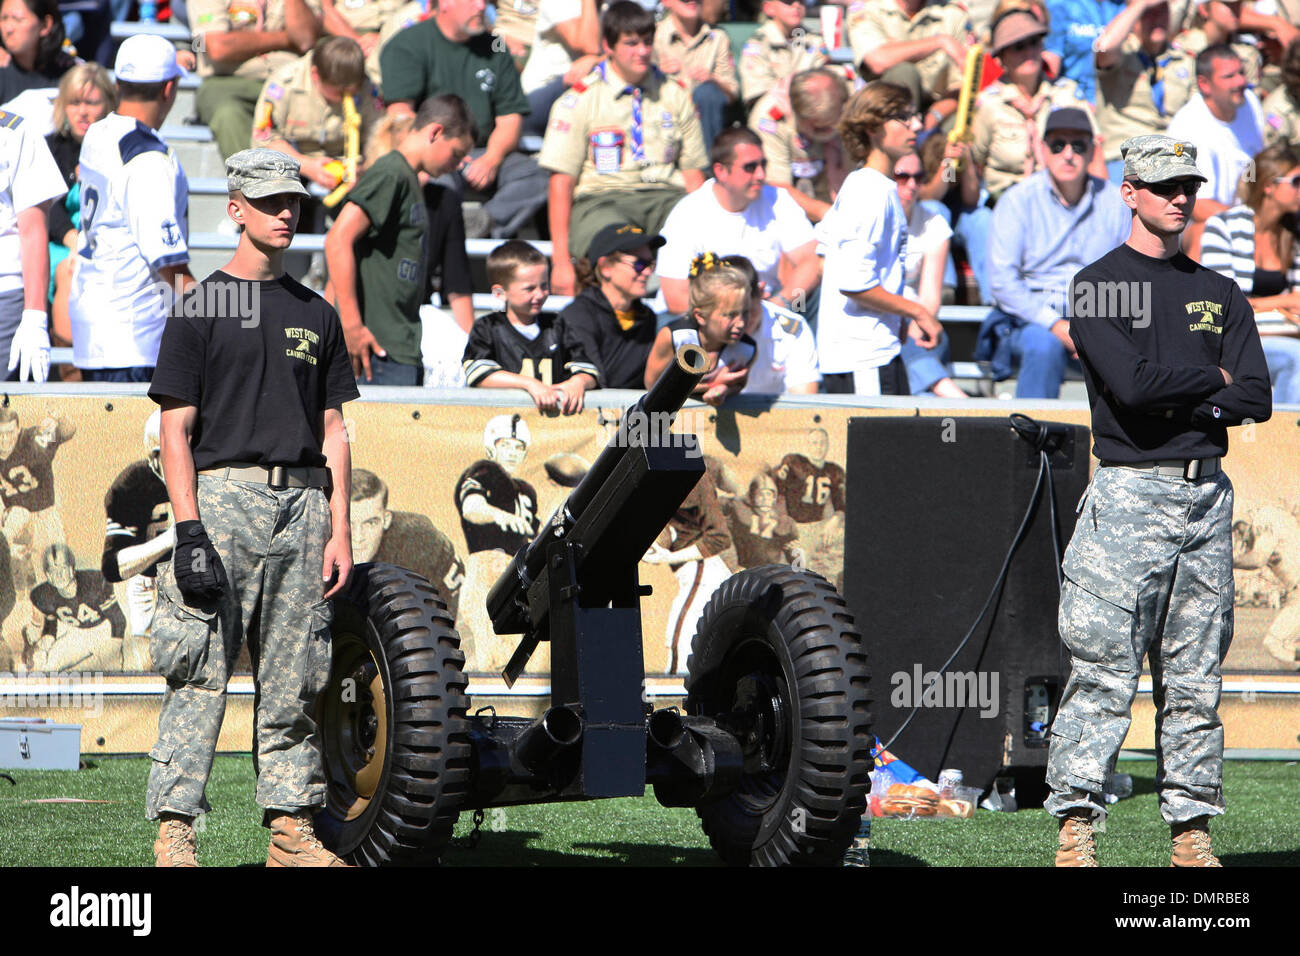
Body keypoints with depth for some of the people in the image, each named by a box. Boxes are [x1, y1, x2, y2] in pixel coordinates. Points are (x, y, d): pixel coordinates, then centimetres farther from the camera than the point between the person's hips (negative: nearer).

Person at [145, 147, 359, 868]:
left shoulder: (316, 314, 17)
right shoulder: (202, 308, 2)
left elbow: (332, 432, 17)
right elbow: (176, 428, -4)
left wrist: (339, 530, 8)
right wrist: (188, 529, -14)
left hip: (302, 501, 5)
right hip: (223, 494, -5)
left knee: (294, 677, 6)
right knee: (200, 671, -9)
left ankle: (292, 830, 9)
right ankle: (173, 829, -9)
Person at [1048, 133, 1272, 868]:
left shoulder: (1220, 294, 15)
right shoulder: (1098, 285, 0)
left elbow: (1256, 399, 3)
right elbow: (1131, 381, -16)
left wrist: (1173, 395, -8)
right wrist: (1213, 378, -3)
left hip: (1207, 493, 5)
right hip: (1130, 495, -5)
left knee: (1196, 680, 6)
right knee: (1104, 673, -10)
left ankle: (1192, 828, 8)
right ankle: (1076, 824, -9)